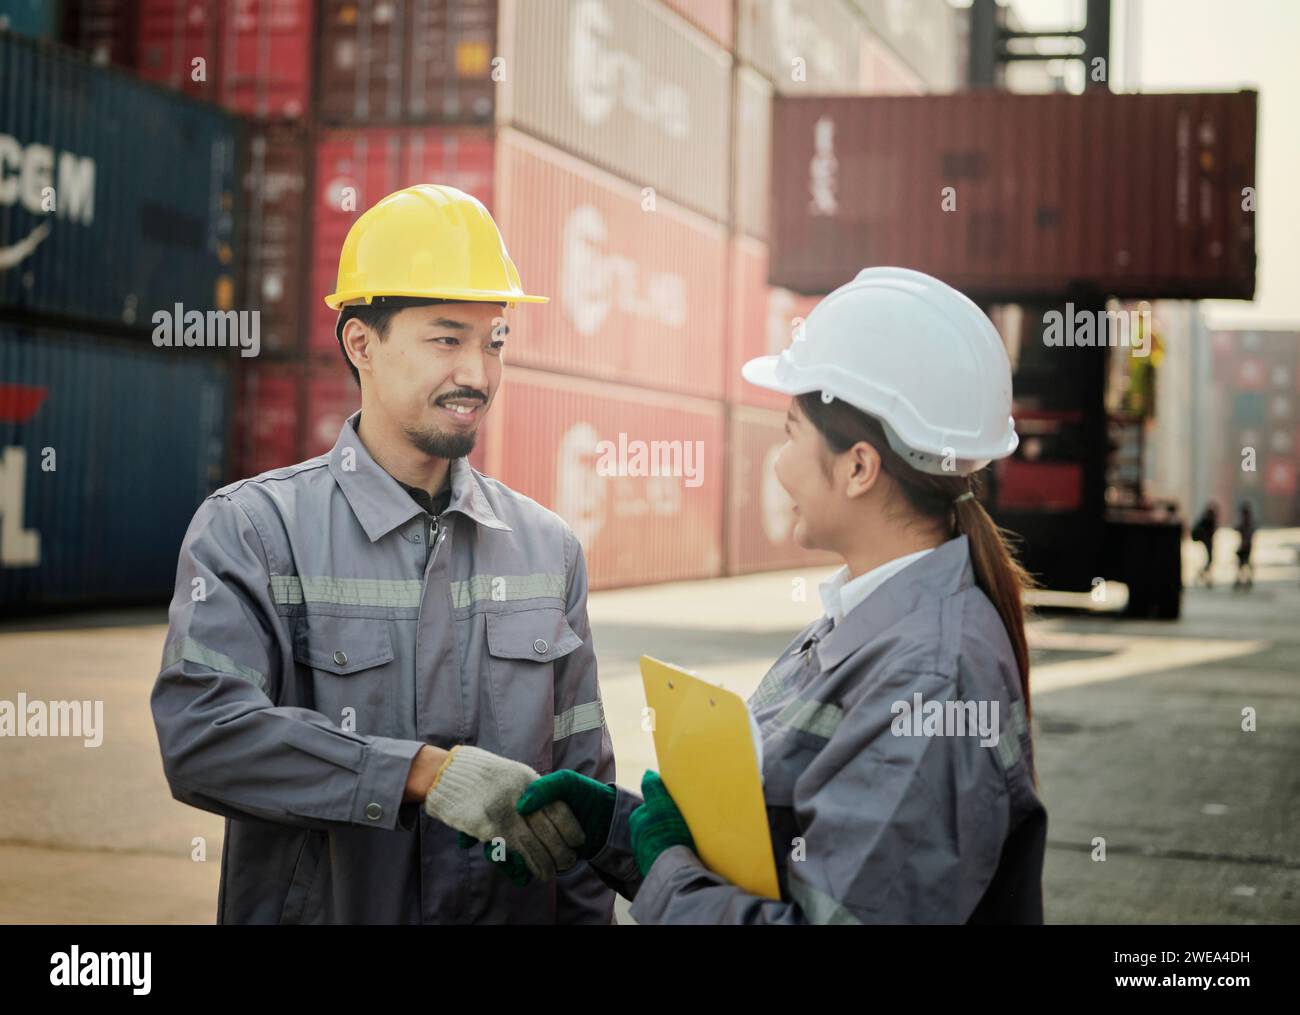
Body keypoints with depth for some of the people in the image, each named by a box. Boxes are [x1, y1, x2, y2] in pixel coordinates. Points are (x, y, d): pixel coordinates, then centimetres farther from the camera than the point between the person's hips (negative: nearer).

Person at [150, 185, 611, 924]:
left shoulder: (549, 548, 2)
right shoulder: (251, 529, -10)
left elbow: (582, 783, 4)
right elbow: (200, 731, -24)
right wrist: (426, 771, -29)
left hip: (515, 908, 4)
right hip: (318, 905, -3)